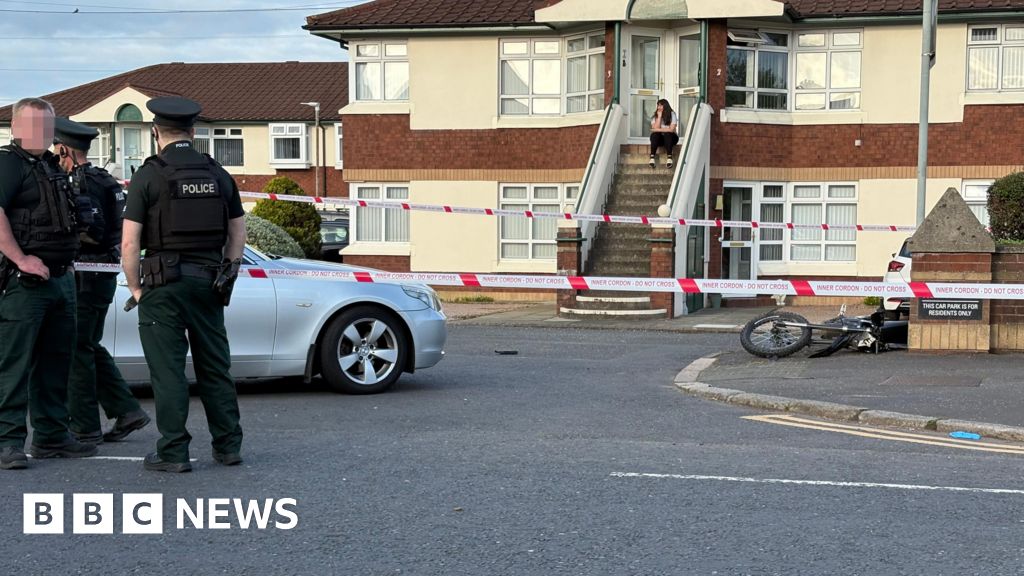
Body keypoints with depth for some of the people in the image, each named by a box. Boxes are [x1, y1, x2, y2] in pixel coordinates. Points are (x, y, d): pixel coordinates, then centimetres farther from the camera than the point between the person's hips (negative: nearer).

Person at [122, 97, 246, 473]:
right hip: (208, 283, 4)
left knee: (168, 372, 0)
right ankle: (228, 446, 16)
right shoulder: (217, 174, 8)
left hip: (164, 285, -4)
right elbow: (238, 231, 12)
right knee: (215, 368, 12)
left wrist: (135, 288, -1)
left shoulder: (148, 176, -7)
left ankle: (173, 453, 1)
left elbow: (130, 242, -10)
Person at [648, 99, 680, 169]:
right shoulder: (655, 116, 1)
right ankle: (652, 157, -41)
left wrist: (659, 130, -17)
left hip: (670, 137, -2)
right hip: (659, 139, 2)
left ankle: (669, 158, -43)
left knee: (667, 134, -35)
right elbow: (655, 128, -14)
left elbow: (671, 129, -16)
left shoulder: (672, 114, -7)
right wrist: (659, 116, -16)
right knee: (654, 135, -30)